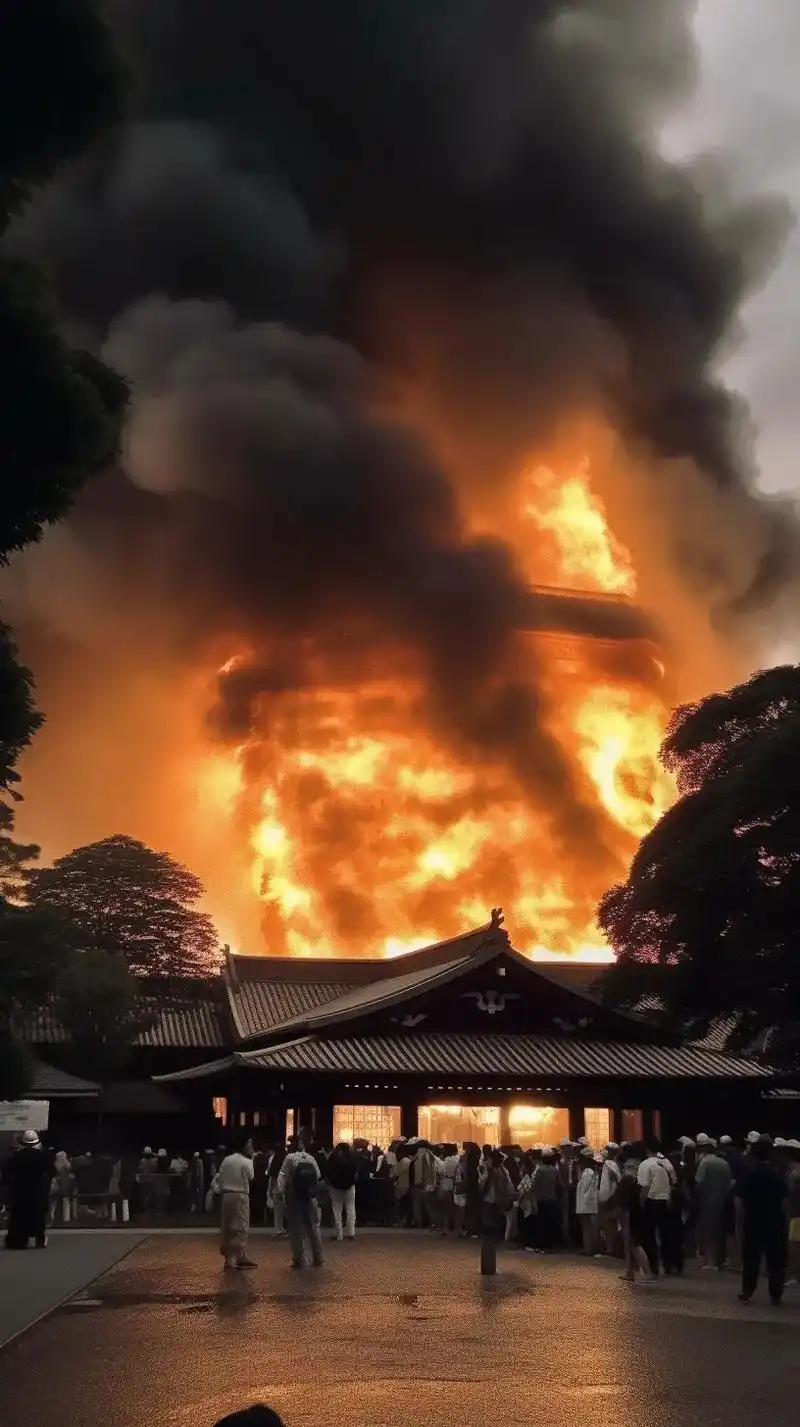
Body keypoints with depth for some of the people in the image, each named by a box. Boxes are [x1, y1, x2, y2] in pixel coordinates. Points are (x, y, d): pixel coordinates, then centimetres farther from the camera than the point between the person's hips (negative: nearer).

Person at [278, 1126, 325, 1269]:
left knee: (296, 1230, 5)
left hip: (294, 1198, -3)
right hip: (310, 1198, 3)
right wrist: (313, 1191, 9)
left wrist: (282, 1192, -2)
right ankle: (318, 1258, 17)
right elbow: (318, 1177, -1)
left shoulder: (290, 1158, -13)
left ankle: (299, 1260, 6)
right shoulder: (311, 1158, -3)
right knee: (313, 1227, 13)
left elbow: (283, 1178, -14)